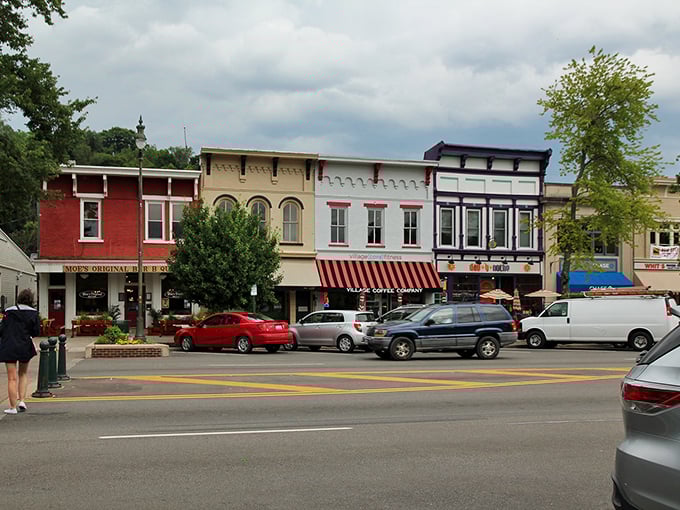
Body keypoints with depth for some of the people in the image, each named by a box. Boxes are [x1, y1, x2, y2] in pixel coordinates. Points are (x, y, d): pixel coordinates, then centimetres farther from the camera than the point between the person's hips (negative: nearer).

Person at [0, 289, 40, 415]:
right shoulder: (33, 313, -1)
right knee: (23, 374, 22)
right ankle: (21, 401, 11)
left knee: (12, 378, 2)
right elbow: (36, 332, -2)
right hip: (25, 346, 1)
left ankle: (13, 407, 1)